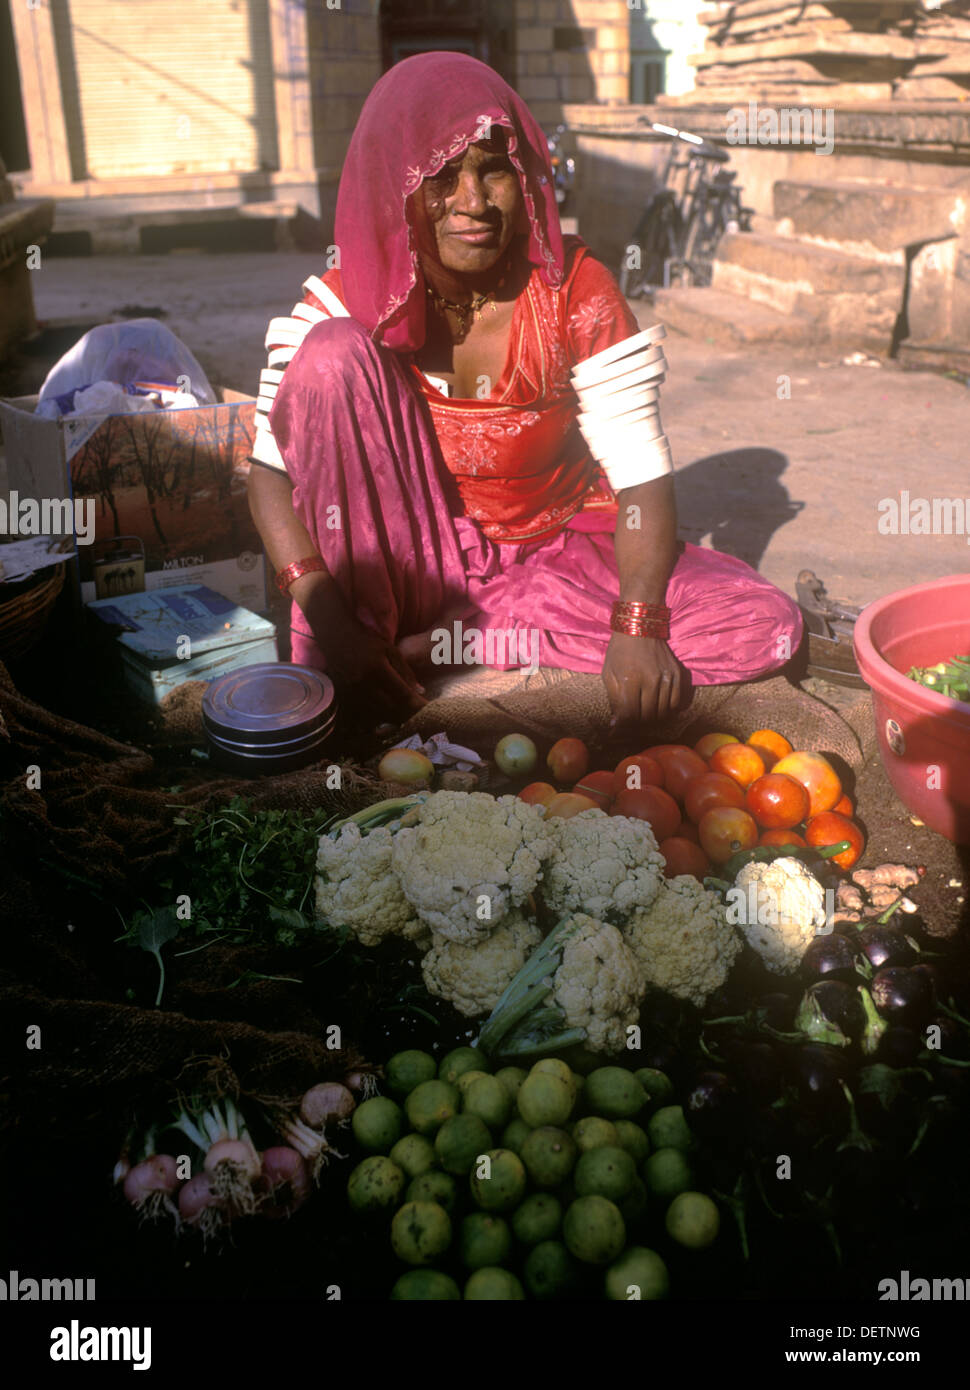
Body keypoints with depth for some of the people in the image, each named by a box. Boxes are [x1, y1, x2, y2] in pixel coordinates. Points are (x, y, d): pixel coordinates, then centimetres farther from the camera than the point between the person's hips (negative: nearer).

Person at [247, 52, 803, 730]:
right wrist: (328, 619, -30)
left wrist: (637, 628, -29)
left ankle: (443, 641, -18)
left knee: (768, 627, -20)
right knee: (334, 351, -23)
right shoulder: (347, 301, -12)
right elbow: (271, 472, -14)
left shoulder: (575, 292, -12)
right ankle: (337, 673, -19)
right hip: (408, 563, -1)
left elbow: (643, 477, -14)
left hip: (550, 553, 2)